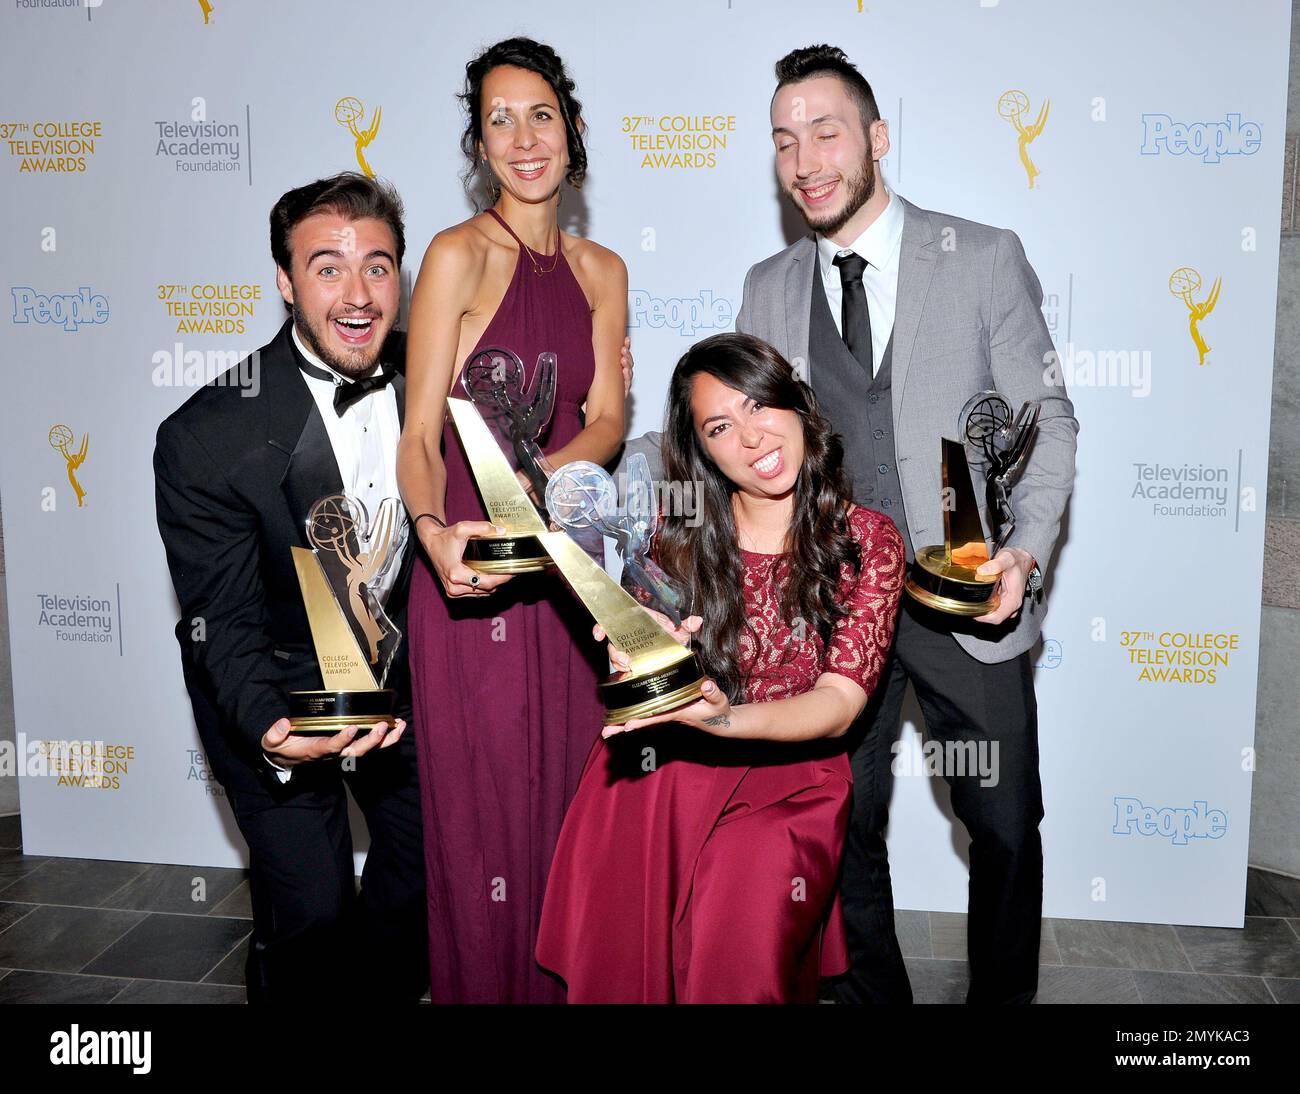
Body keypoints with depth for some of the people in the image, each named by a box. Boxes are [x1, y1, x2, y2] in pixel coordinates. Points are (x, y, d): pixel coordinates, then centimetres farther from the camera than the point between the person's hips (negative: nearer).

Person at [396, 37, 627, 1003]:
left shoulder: (601, 271, 10)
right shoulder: (459, 256, -6)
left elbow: (606, 419, 3)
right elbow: (420, 432, -10)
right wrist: (434, 530, -29)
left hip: (565, 562, 5)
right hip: (471, 563, -5)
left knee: (568, 796, 15)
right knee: (482, 807, 5)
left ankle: (565, 983, 35)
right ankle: (483, 987, 27)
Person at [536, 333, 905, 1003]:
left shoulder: (868, 541, 0)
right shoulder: (680, 533, 4)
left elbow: (839, 702, -9)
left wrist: (726, 719, -29)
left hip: (786, 778, -1)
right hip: (655, 772, 2)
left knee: (738, 967, -22)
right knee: (619, 968, -13)